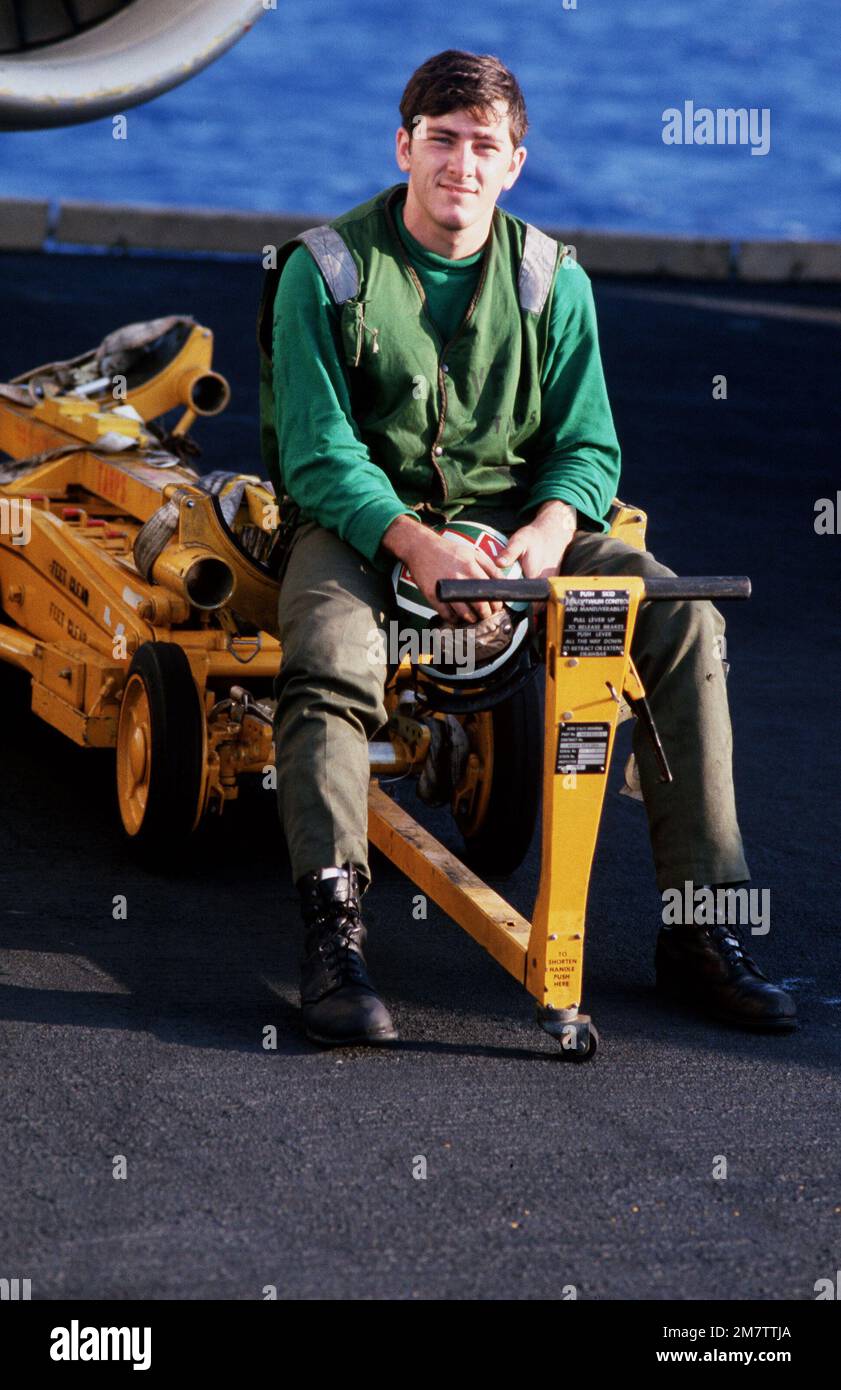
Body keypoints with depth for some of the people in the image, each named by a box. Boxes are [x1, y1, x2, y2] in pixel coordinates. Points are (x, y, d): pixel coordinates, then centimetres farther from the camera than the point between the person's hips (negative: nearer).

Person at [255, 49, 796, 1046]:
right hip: (359, 520, -3)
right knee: (328, 655, -38)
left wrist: (544, 534, -21)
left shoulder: (552, 281, 4)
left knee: (681, 617, -19)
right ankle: (333, 935, -39)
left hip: (514, 518, 3)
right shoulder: (326, 271, -6)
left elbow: (587, 447, 3)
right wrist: (416, 543, -29)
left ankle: (699, 924, -16)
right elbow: (319, 455, -12)